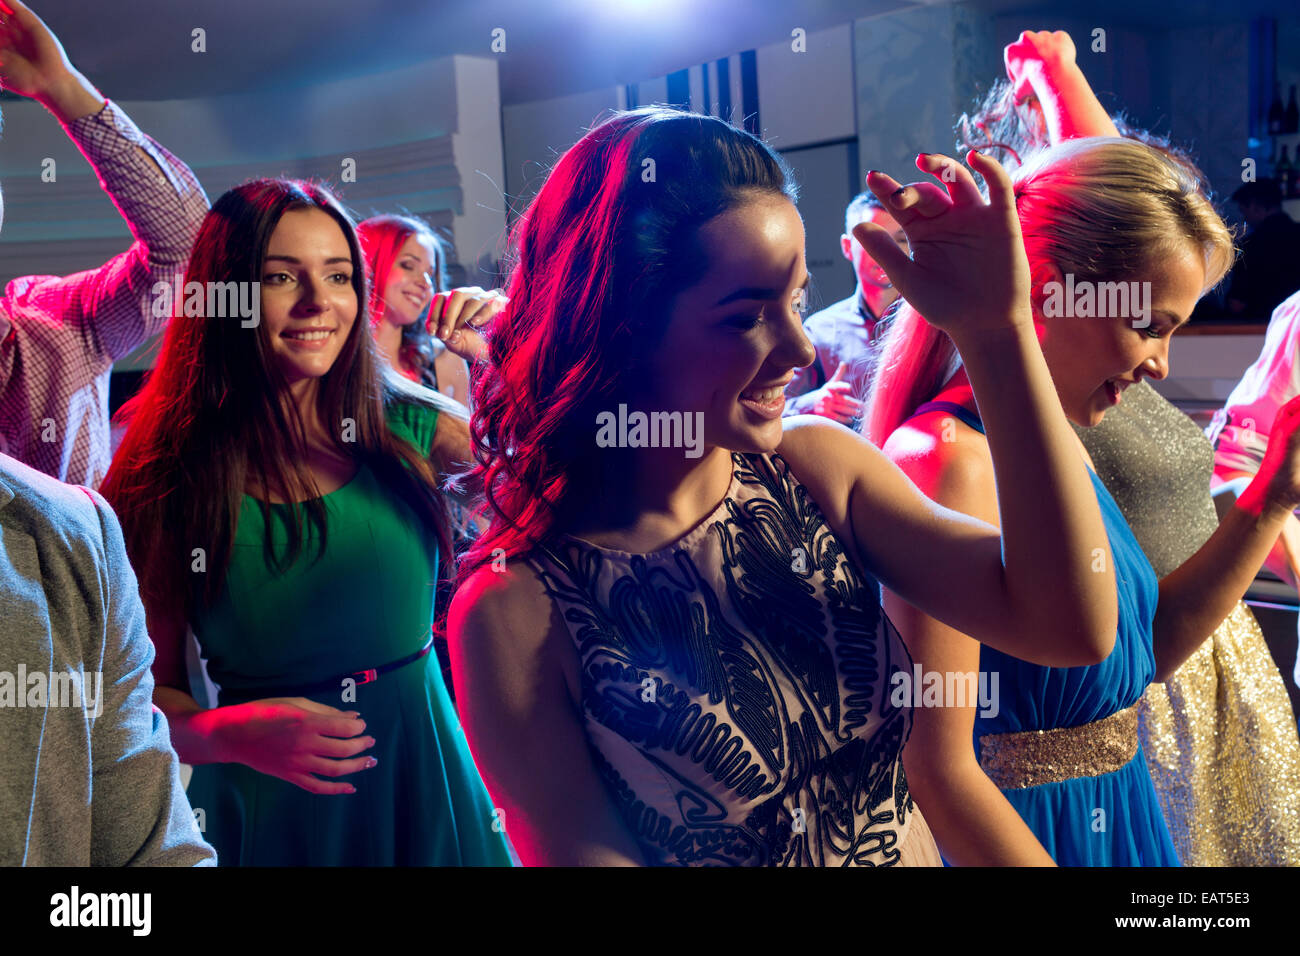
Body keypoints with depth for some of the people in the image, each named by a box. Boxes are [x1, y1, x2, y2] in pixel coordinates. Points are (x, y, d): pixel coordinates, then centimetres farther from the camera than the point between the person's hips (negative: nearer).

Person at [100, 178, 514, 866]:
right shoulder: (166, 481, -10)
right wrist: (230, 733, -24)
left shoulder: (410, 430, -6)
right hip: (267, 814, -2)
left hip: (424, 782, 2)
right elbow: (149, 690, -4)